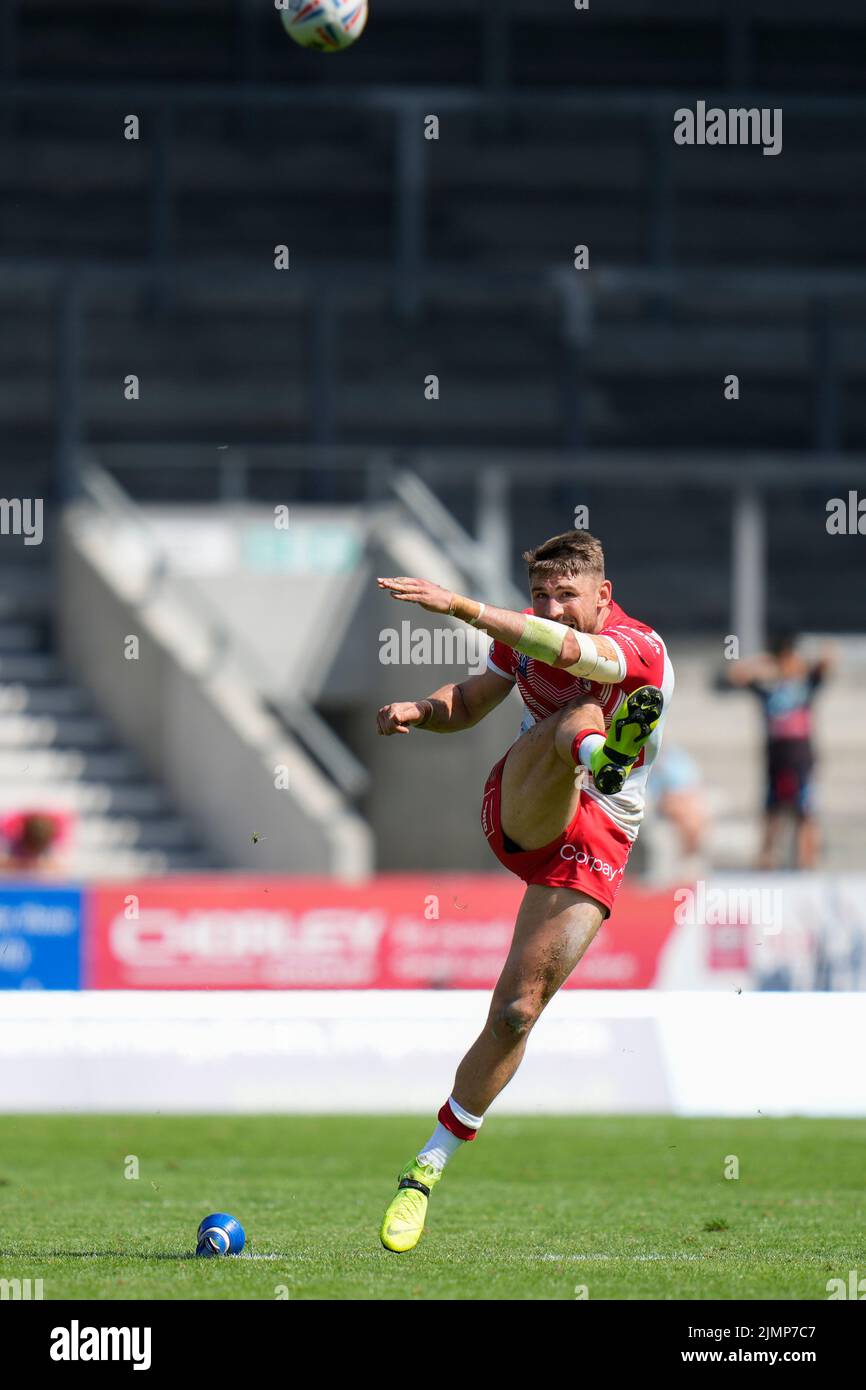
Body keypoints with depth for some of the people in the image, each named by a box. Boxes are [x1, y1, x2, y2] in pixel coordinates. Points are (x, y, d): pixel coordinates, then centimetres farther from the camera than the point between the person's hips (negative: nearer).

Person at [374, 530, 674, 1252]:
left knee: (517, 1011, -9)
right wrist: (418, 711, -3)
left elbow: (568, 650, -37)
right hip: (523, 810, 3)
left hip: (592, 849, -3)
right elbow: (469, 702, 21)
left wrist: (461, 606, -46)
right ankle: (602, 753, -68)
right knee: (579, 715, -28)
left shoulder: (640, 650, -15)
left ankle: (428, 1168, 6)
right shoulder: (526, 632, 5)